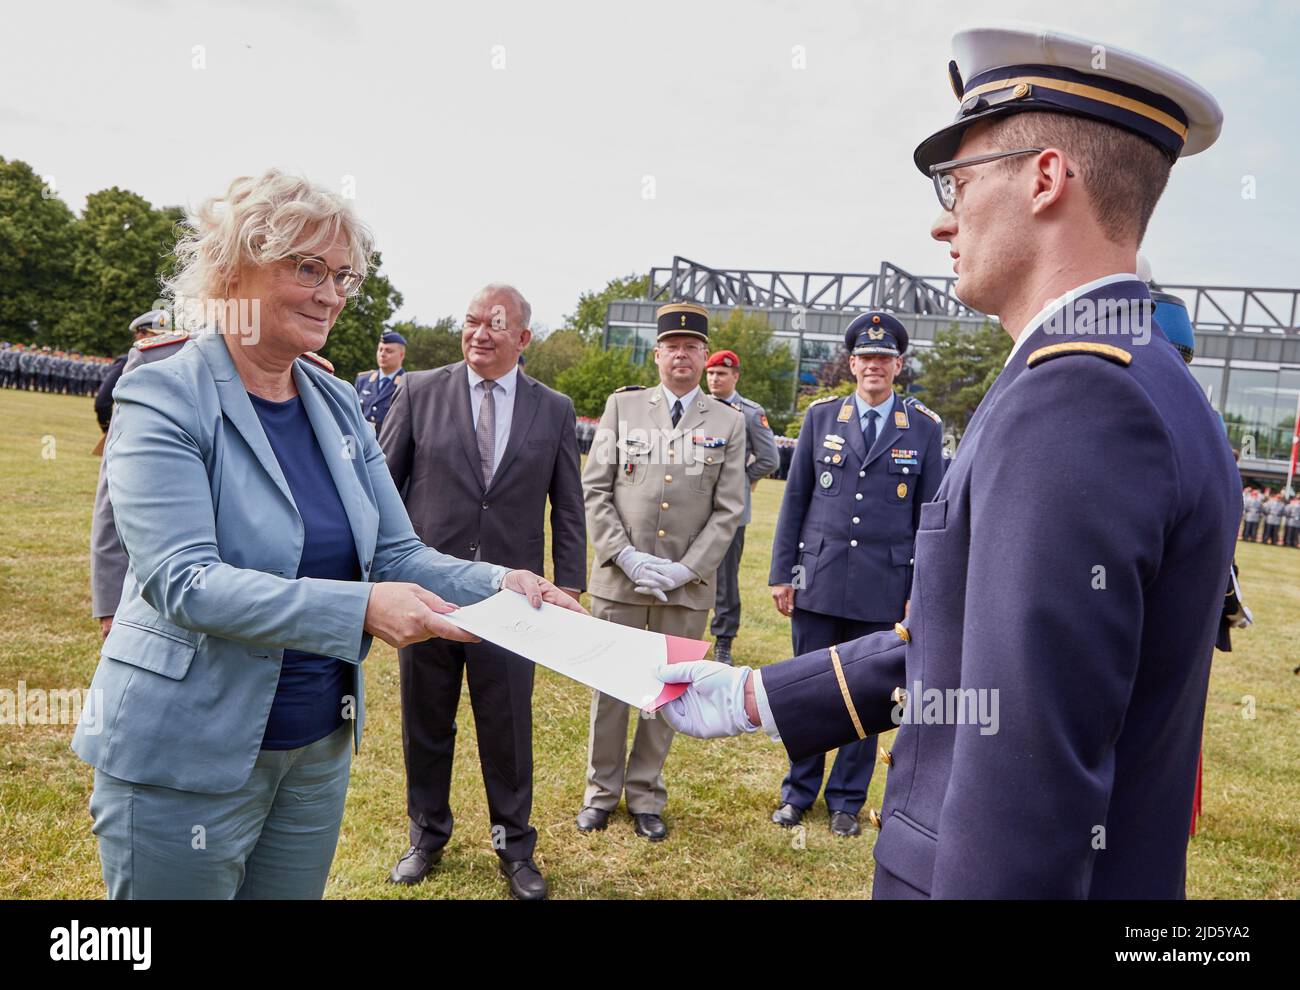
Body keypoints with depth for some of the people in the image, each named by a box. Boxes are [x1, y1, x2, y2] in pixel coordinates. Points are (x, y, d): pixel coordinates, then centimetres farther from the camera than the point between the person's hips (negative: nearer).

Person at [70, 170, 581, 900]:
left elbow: (397, 553, 4)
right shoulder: (163, 397, -14)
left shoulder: (339, 406, 4)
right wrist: (360, 608, -34)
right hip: (189, 759, -5)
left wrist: (500, 586, -14)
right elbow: (184, 580, -24)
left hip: (321, 749, 6)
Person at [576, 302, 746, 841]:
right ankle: (602, 790, 26)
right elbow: (595, 490, 1)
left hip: (687, 585, 0)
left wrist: (686, 569, -10)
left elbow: (728, 510, 0)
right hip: (618, 576, 0)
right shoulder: (622, 405, 5)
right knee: (609, 686, 9)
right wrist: (627, 556, -10)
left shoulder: (729, 423, 5)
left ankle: (646, 793, 26)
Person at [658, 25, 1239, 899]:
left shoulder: (1069, 405, -24)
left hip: (996, 874, -8)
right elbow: (961, 639, 9)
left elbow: (1028, 787, -28)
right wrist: (750, 697, 11)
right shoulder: (1150, 391, 7)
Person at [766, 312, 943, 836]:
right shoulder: (821, 416, 3)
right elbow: (795, 498, 5)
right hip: (818, 579, 1)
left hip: (883, 586, 0)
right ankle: (799, 791, 26)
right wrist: (781, 573, 1)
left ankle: (846, 799, 26)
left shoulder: (925, 428, 1)